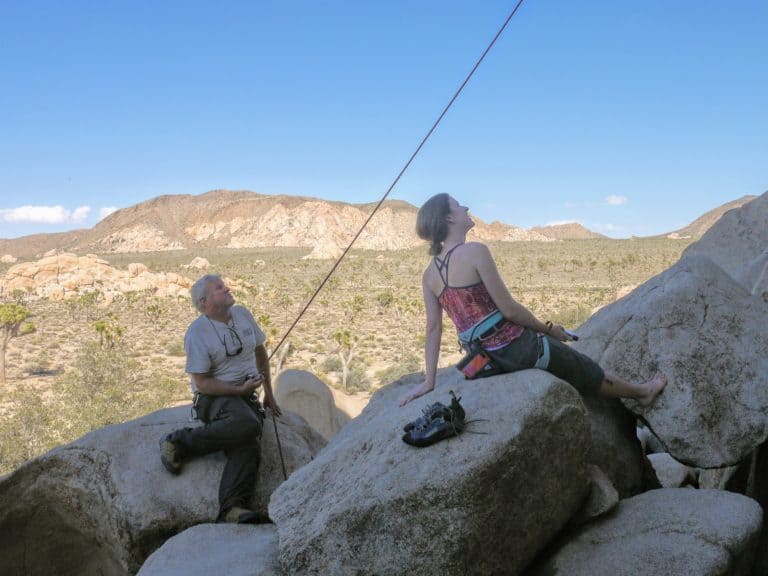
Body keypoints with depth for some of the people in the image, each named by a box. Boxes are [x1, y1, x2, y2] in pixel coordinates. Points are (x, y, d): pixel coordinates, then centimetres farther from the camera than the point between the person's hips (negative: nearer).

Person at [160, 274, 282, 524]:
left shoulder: (242, 314, 9)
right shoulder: (197, 333, -10)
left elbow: (260, 352, 23)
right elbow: (202, 383, -11)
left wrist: (268, 393, 21)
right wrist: (239, 389, -19)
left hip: (247, 397, 5)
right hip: (216, 398, -5)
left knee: (248, 446, -25)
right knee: (247, 424, -37)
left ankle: (232, 508, -38)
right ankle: (179, 442, -21)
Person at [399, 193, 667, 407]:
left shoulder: (429, 275, 1)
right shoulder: (475, 251, -19)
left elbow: (433, 329, 1)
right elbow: (509, 309, -18)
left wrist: (429, 381, 5)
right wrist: (547, 329, -2)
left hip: (484, 360, 7)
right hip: (515, 347, -7)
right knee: (586, 370, 19)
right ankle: (642, 391, 44)